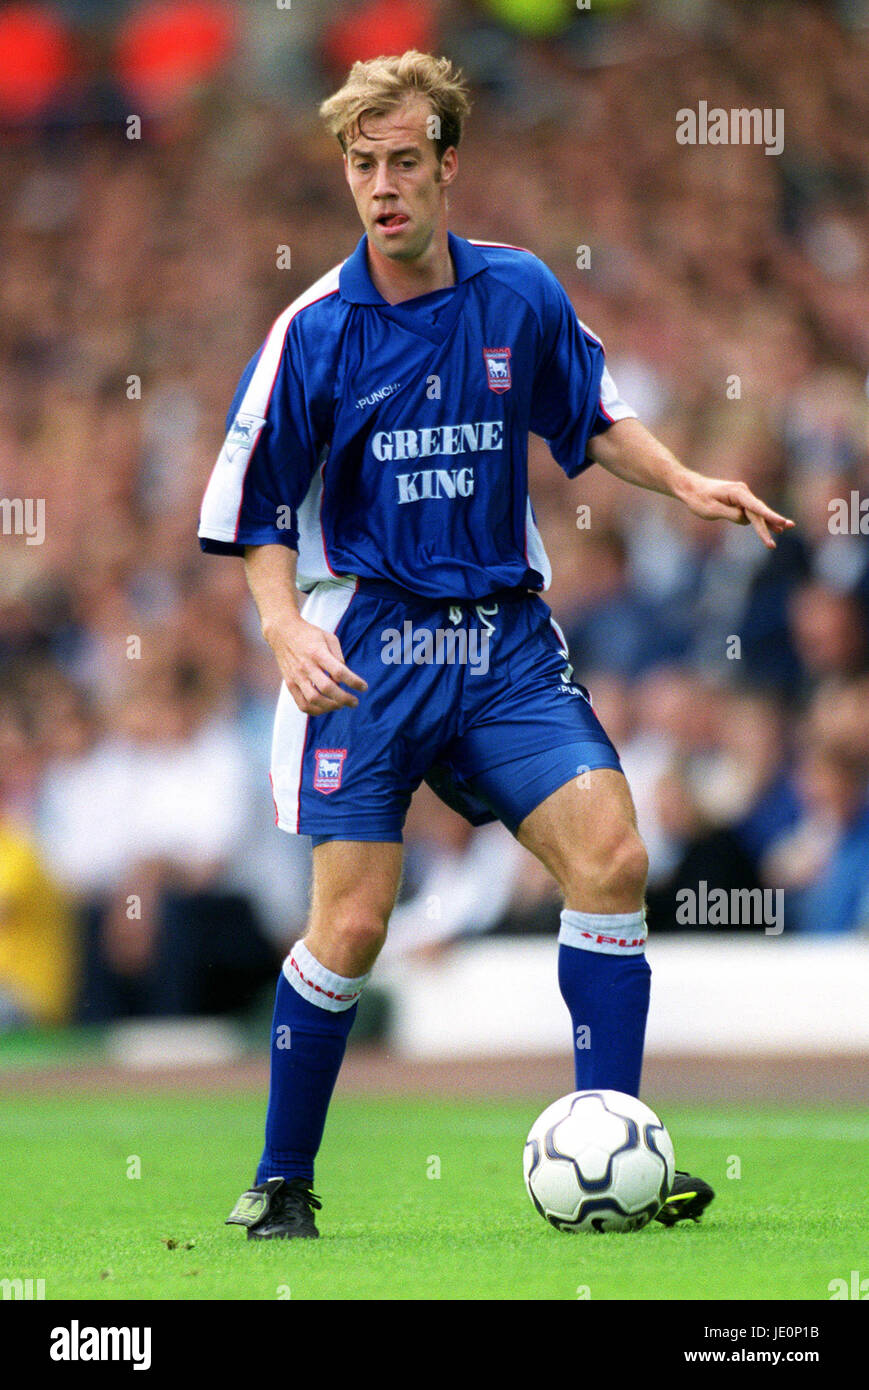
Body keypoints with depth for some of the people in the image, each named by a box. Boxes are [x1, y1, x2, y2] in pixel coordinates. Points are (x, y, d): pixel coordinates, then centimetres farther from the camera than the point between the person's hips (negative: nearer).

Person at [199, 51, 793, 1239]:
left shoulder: (520, 294, 2)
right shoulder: (316, 331, -6)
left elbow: (591, 420, 19)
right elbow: (256, 515, 0)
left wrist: (687, 484, 3)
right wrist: (286, 627, -16)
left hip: (504, 638, 3)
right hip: (368, 643, -3)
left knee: (612, 860, -12)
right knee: (352, 925, -9)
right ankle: (282, 1182, 9)